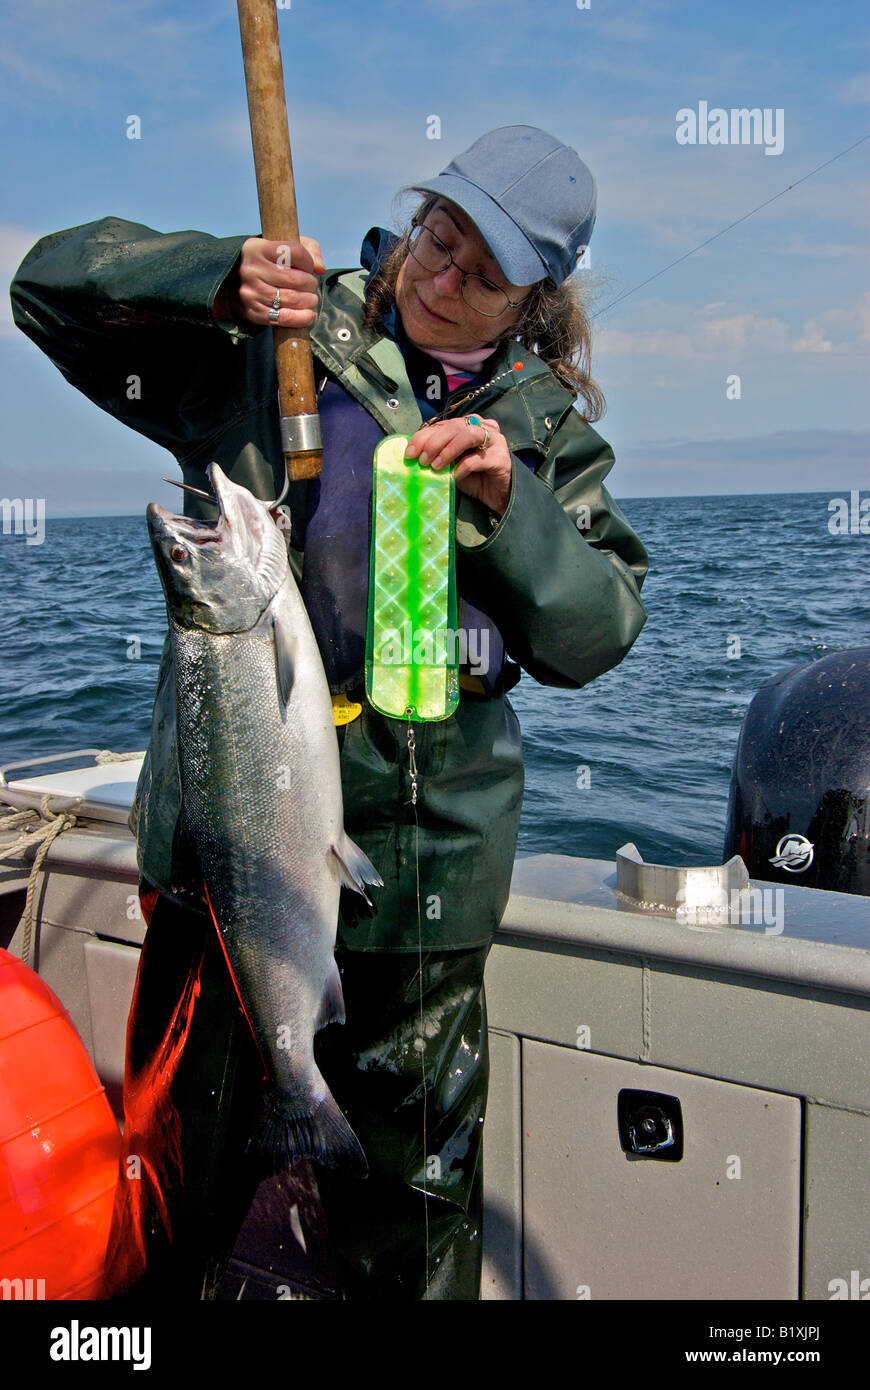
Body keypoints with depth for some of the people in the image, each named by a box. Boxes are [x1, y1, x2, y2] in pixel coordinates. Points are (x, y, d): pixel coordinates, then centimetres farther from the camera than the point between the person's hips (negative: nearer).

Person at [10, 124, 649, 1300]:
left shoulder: (547, 429, 7)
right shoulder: (276, 341, 2)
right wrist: (221, 279, -15)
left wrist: (506, 504, -16)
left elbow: (596, 633, 1)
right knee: (180, 1171, 11)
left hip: (422, 856, 2)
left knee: (414, 1189, 16)